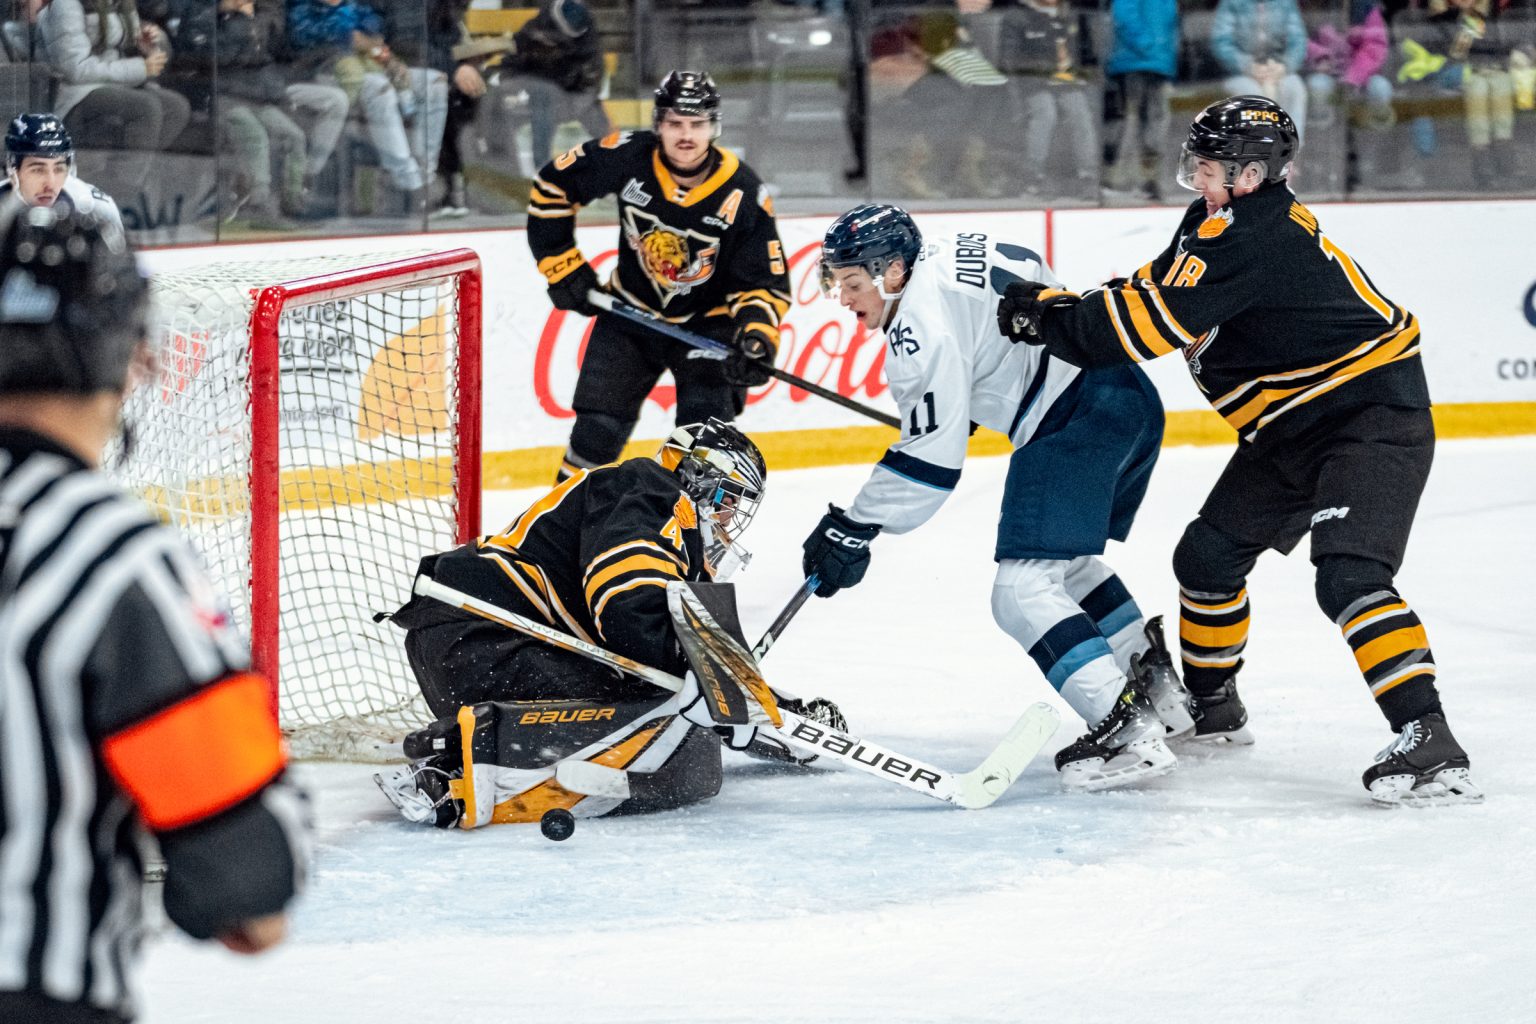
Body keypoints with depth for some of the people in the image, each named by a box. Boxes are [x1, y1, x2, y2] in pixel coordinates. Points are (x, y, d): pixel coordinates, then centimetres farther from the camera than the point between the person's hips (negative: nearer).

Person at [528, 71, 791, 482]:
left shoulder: (743, 194, -22)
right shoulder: (627, 157, -20)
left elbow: (765, 280, -14)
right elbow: (552, 186, -4)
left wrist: (758, 335, -33)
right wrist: (563, 266, -4)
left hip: (707, 323, -1)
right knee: (598, 431, -2)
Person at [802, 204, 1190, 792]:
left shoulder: (922, 322, -11)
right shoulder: (947, 257, 16)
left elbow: (933, 455, -13)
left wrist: (853, 529, -8)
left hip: (1078, 418, -11)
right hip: (1129, 395, 11)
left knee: (1023, 591, -14)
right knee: (1065, 562, 29)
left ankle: (1125, 729, -23)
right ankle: (1154, 679, 38)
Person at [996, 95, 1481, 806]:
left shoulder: (1252, 237, -25)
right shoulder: (1220, 223, 7)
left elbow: (1153, 322, -27)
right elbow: (1152, 290, 16)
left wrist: (1048, 316, -15)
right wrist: (1059, 305, -1)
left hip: (1373, 416, -11)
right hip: (1293, 428, 11)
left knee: (1348, 576, -26)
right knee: (1208, 555, 14)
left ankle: (1428, 740, -30)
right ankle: (1210, 703, 35)